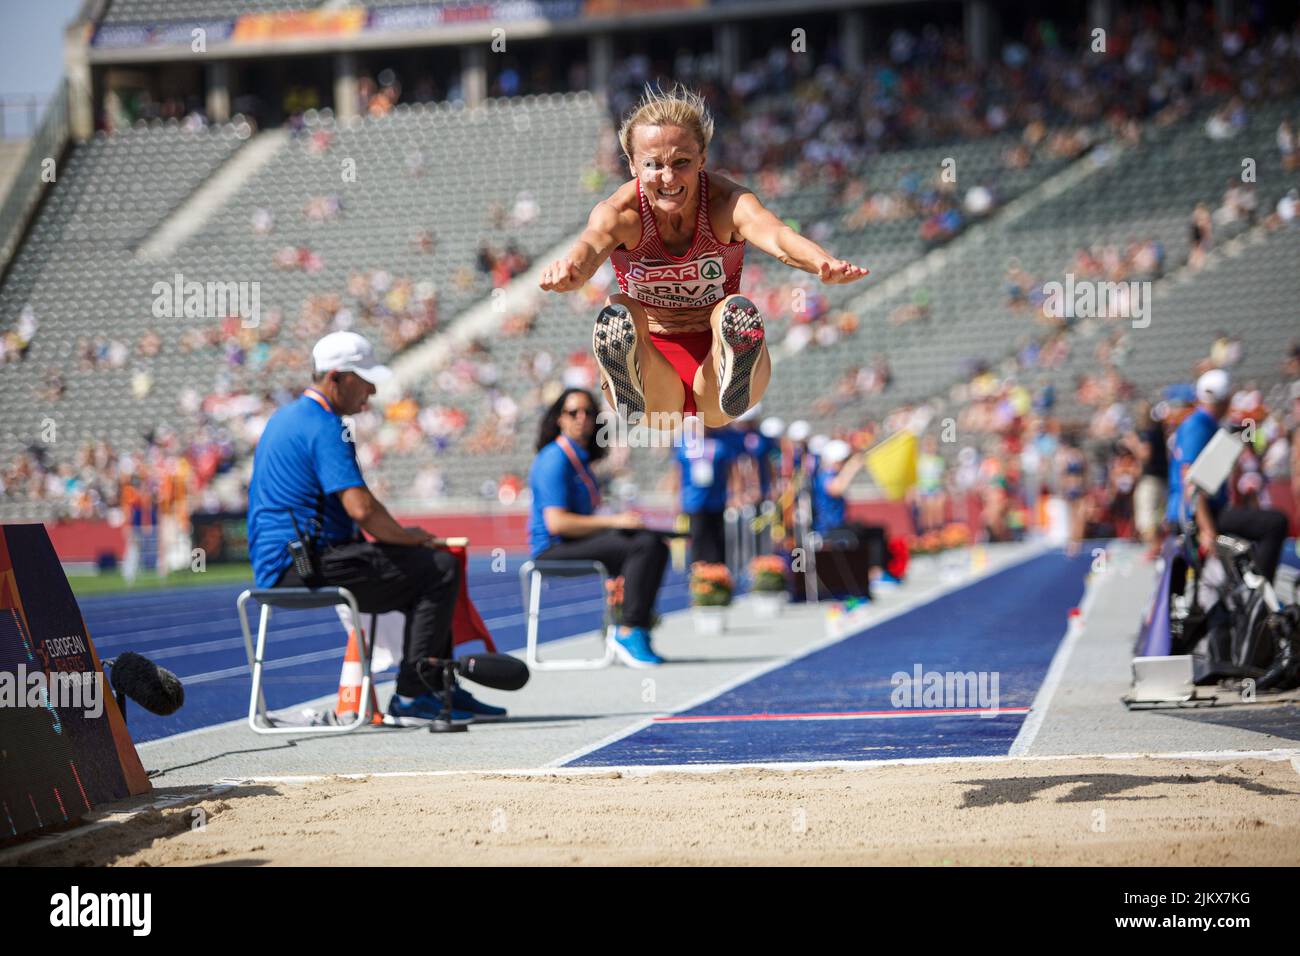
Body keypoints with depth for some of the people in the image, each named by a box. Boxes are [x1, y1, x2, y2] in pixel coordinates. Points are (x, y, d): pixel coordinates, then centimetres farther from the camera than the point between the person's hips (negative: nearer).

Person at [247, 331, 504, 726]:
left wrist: (404, 536, 17)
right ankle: (410, 697, -12)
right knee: (438, 567, -12)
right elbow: (362, 509, -24)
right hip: (305, 568, -11)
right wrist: (410, 537, -5)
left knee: (419, 566, 21)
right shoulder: (323, 427, -15)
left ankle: (441, 689, 19)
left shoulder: (286, 417, 19)